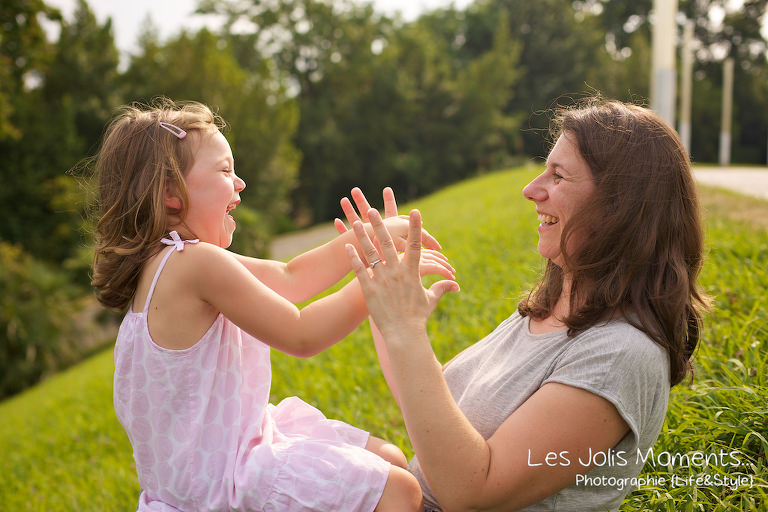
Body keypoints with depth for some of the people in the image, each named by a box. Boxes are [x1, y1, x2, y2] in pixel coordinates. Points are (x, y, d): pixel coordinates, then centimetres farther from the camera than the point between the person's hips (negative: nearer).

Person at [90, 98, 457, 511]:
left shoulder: (172, 260, 9)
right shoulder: (197, 263, -23)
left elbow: (289, 278, 11)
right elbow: (300, 336, -22)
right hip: (219, 476, -10)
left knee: (392, 461, 13)